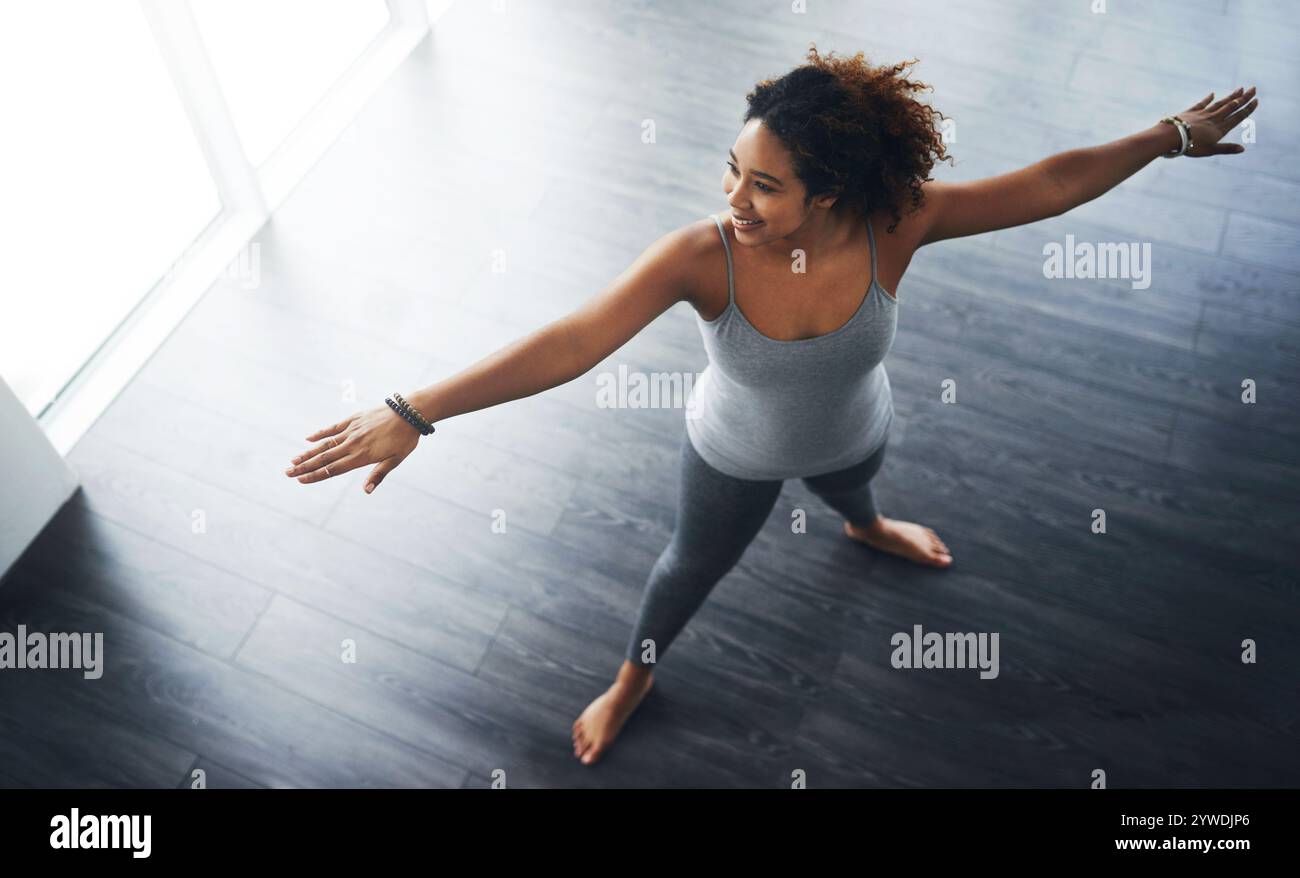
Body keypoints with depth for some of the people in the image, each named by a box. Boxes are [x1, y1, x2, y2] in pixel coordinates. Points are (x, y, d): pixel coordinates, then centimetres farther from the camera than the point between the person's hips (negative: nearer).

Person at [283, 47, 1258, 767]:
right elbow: (569, 343, -46)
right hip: (737, 456, -2)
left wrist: (1174, 135, -15)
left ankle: (869, 529, 81)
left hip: (851, 436, 2)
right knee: (692, 569, 24)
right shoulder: (701, 255, -41)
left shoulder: (895, 223, -35)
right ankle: (634, 679, 58)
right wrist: (413, 414, -51)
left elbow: (1049, 183, -24)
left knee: (853, 490, 39)